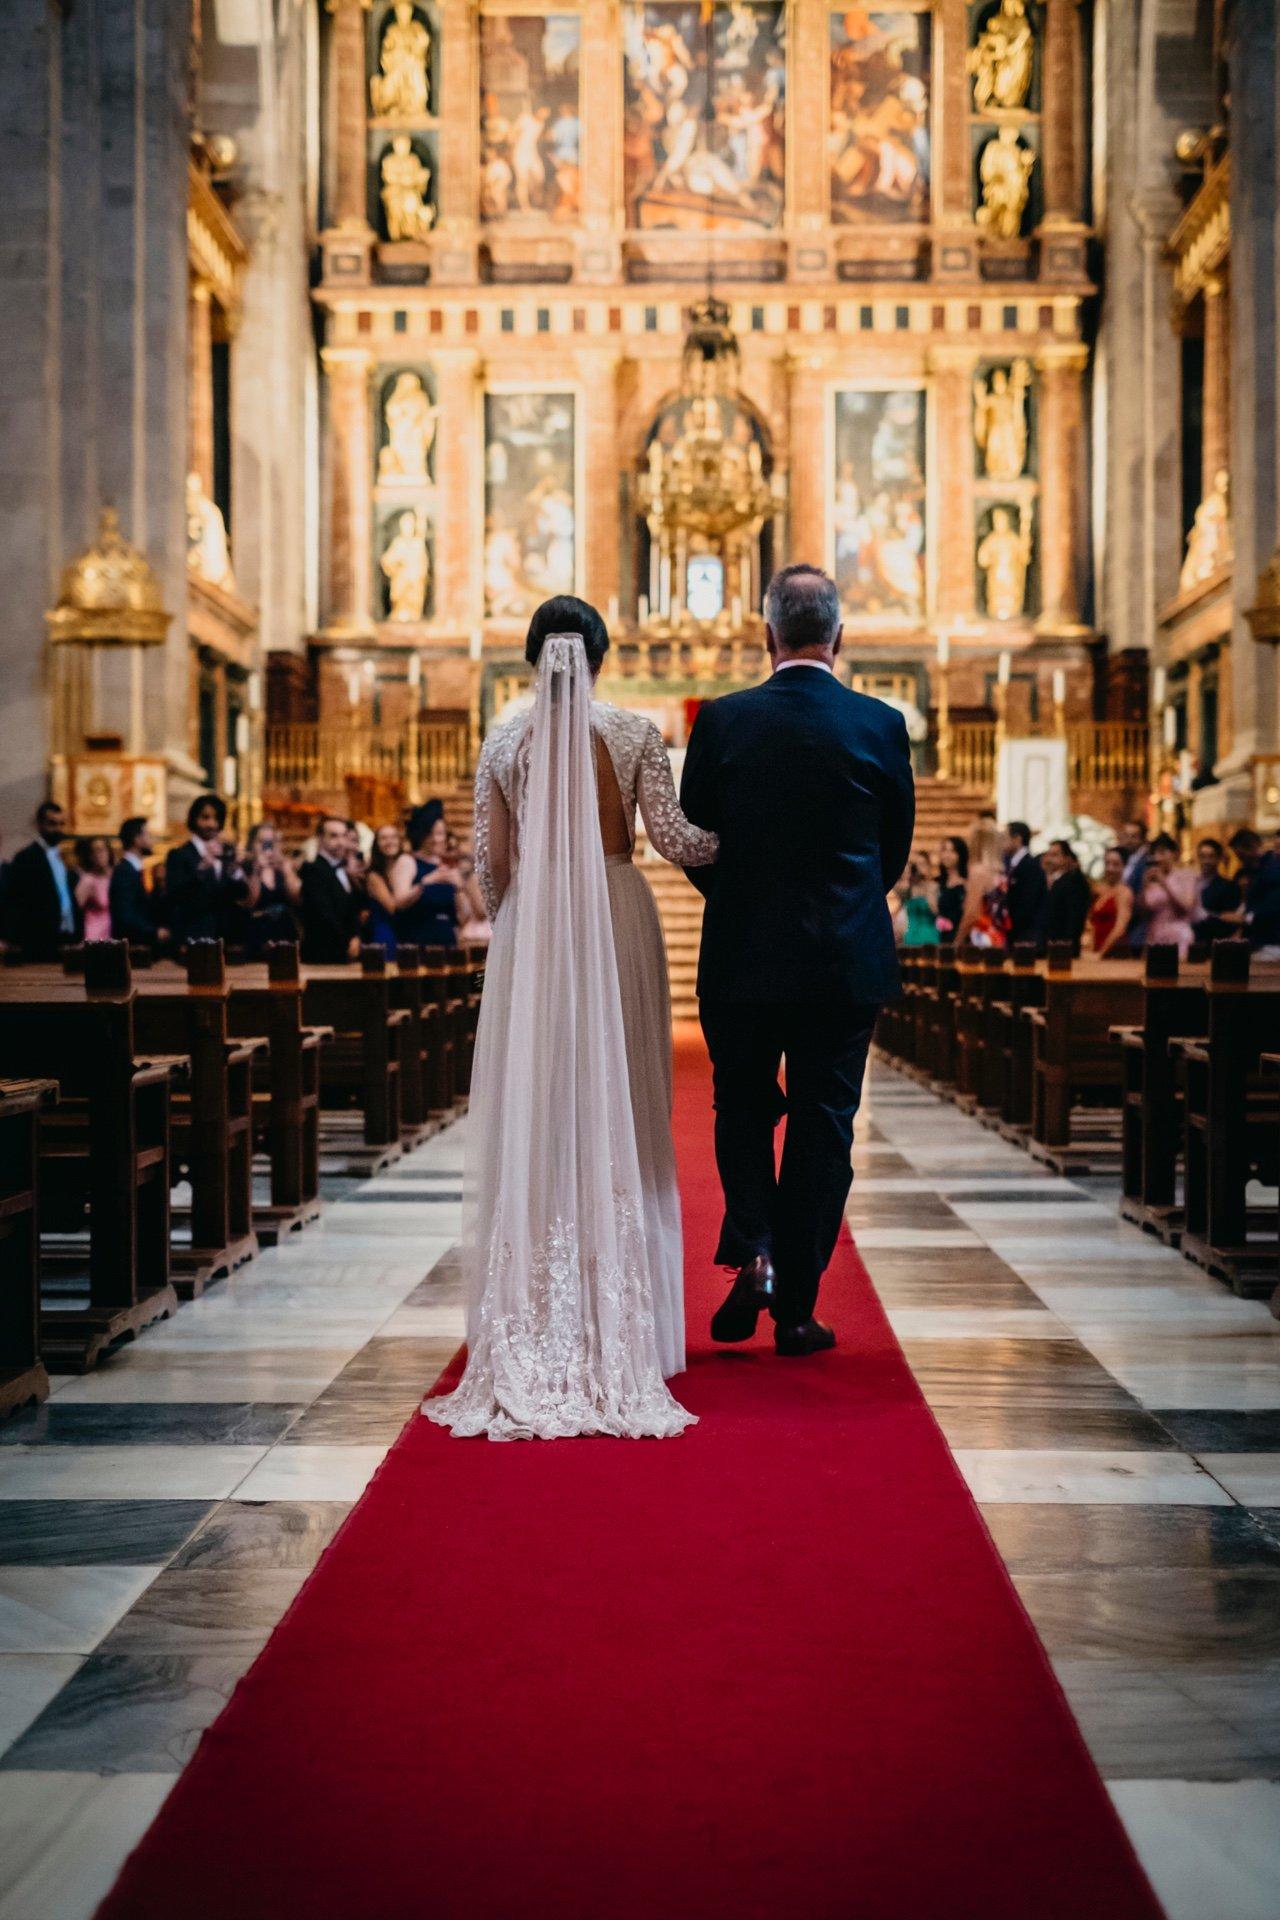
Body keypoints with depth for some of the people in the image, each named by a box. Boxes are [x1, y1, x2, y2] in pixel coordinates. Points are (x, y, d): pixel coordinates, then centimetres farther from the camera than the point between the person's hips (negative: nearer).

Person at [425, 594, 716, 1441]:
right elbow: (673, 836, -8)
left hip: (531, 929, 1)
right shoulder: (635, 734, -1)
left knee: (535, 1112, 5)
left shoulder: (506, 740, 3)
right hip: (618, 923, -1)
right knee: (619, 1112, 5)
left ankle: (538, 1325, 6)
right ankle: (618, 1317, 7)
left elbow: (490, 861, 4)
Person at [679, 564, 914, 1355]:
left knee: (742, 1108, 18)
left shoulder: (721, 720, -5)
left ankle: (752, 1251, -2)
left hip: (741, 959, 0)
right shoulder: (881, 724, -5)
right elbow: (897, 845, 5)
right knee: (823, 1124, 7)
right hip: (846, 961, 0)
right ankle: (797, 1306, 11)